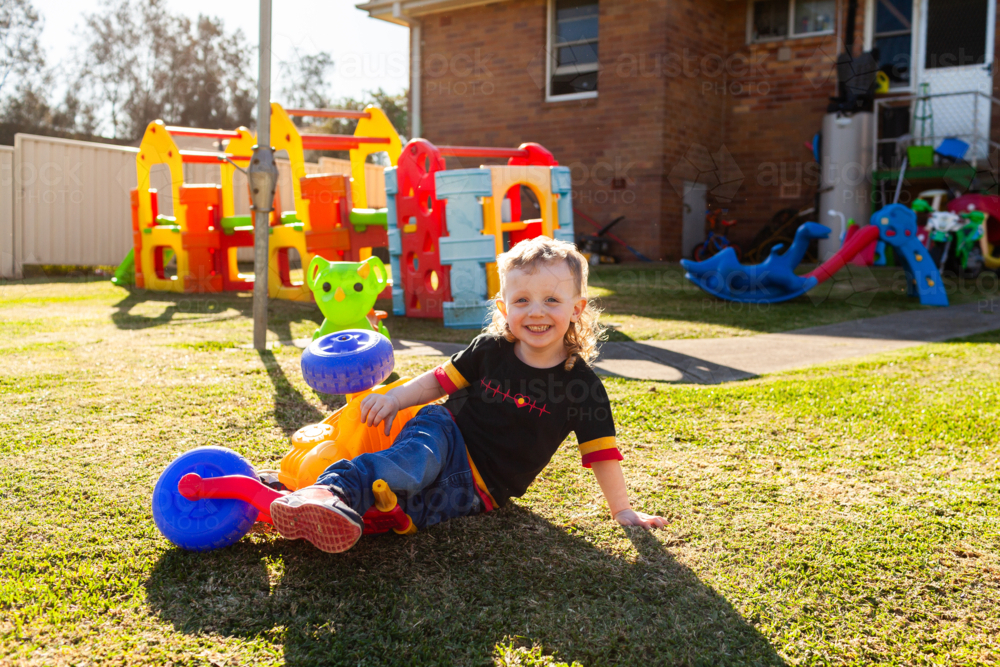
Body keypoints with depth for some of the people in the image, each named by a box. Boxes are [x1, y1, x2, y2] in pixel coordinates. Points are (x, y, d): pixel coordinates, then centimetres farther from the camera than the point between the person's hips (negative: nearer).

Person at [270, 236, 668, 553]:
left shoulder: (582, 385, -6)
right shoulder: (490, 350, -1)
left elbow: (601, 452, -1)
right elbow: (441, 380, 9)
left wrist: (622, 510, 0)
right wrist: (394, 397, -5)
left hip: (482, 486, -1)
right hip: (447, 436, 1)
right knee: (421, 455, -36)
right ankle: (333, 493, -55)